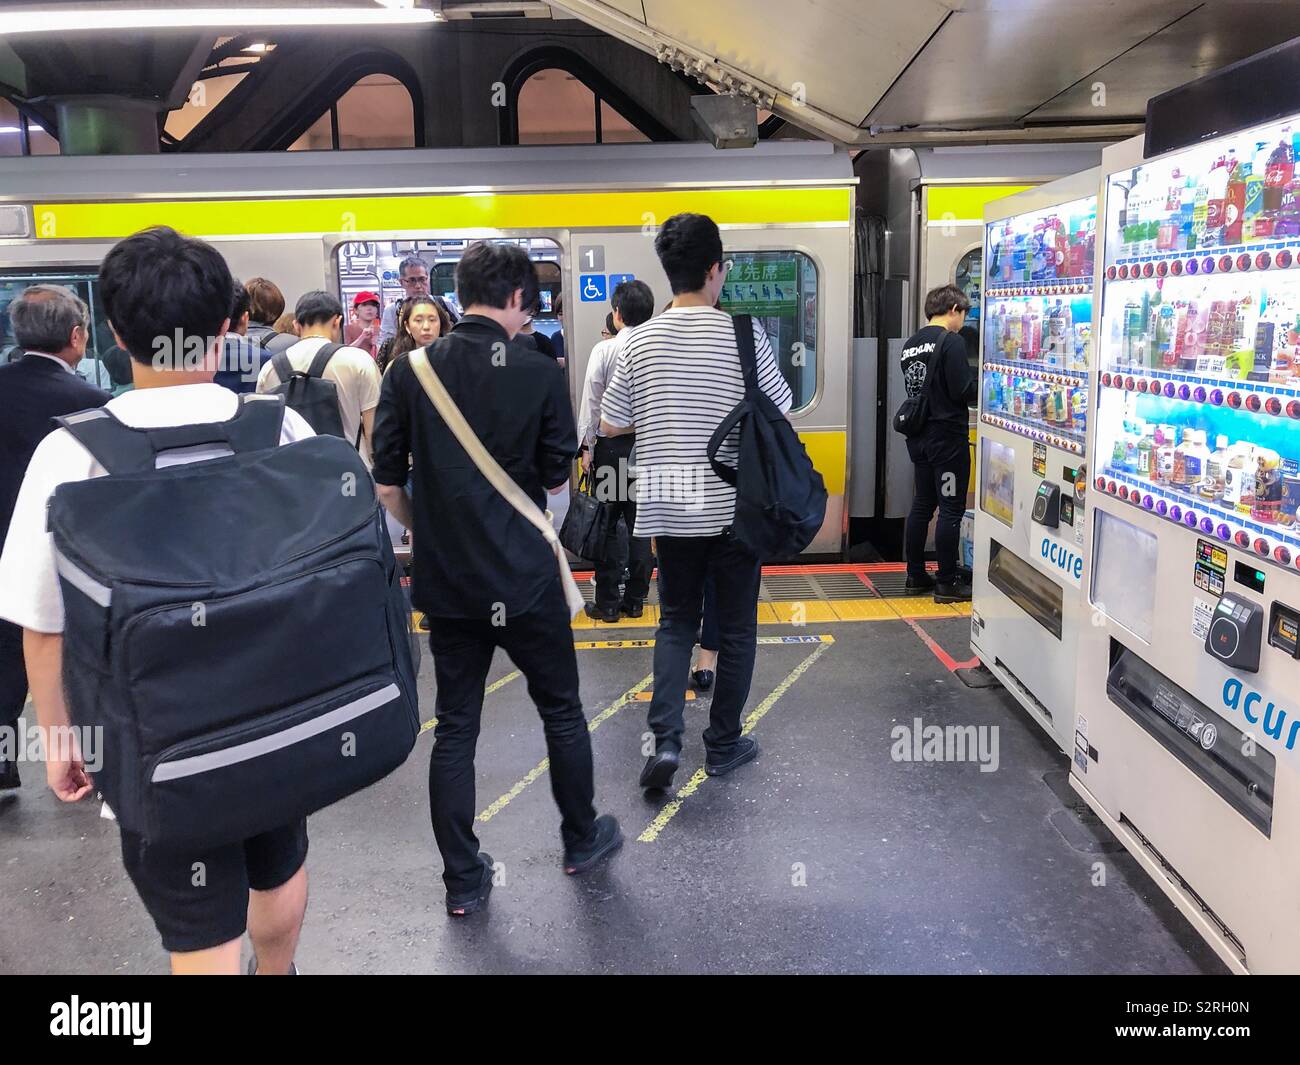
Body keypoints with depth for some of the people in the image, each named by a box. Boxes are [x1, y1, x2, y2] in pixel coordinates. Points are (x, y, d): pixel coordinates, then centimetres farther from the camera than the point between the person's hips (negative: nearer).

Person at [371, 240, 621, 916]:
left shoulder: (409, 372, -3)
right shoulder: (538, 372, -9)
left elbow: (386, 484, -1)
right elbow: (557, 476, 0)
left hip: (446, 580, 3)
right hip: (525, 577, -2)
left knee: (454, 729, 12)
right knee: (561, 710, 17)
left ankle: (463, 883, 20)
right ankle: (581, 839, 35)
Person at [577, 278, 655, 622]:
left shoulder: (604, 350, -10)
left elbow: (592, 401, -7)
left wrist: (587, 445, 1)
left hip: (612, 442, -3)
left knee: (607, 525, 4)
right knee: (640, 523, 10)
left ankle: (607, 603, 8)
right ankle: (635, 600, 17)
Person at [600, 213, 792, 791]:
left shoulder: (639, 342, -2)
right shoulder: (742, 333, -9)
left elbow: (610, 425, 5)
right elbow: (779, 410, -2)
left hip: (668, 507, 2)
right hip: (734, 506, -2)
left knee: (676, 621, 16)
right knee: (736, 628, 12)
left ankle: (666, 739, 1)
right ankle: (723, 744, 22)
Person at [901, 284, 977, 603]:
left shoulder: (911, 344, 11)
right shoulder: (951, 341, -13)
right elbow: (963, 391, -19)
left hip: (919, 436, 8)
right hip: (947, 436, -8)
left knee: (921, 504, 14)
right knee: (951, 509, -1)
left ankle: (916, 576, 20)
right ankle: (947, 582, 4)